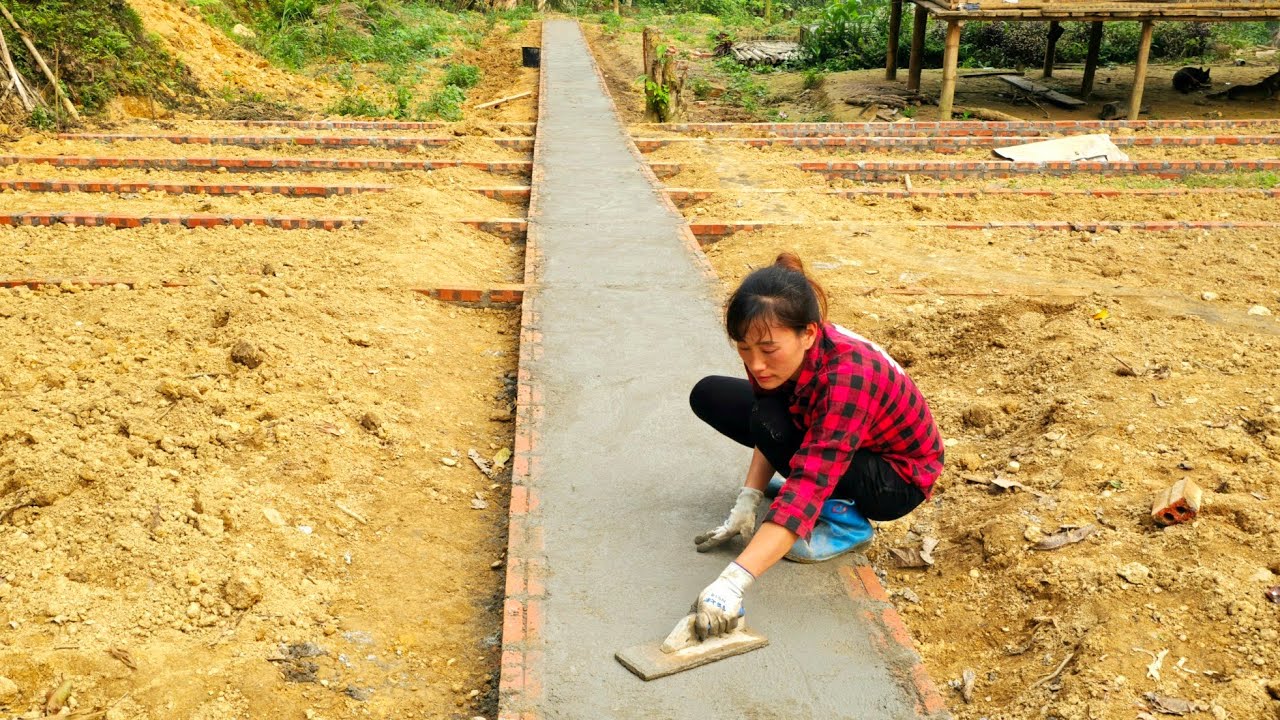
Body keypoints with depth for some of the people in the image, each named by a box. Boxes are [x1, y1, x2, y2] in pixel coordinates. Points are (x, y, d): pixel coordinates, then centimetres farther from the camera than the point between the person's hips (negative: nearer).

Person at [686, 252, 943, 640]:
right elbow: (767, 433, -5)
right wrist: (746, 502, -19)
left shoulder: (847, 377, -40)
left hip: (898, 477, -7)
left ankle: (847, 522, -12)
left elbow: (808, 491, -48)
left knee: (773, 424, -33)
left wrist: (733, 582, -55)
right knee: (709, 396, -6)